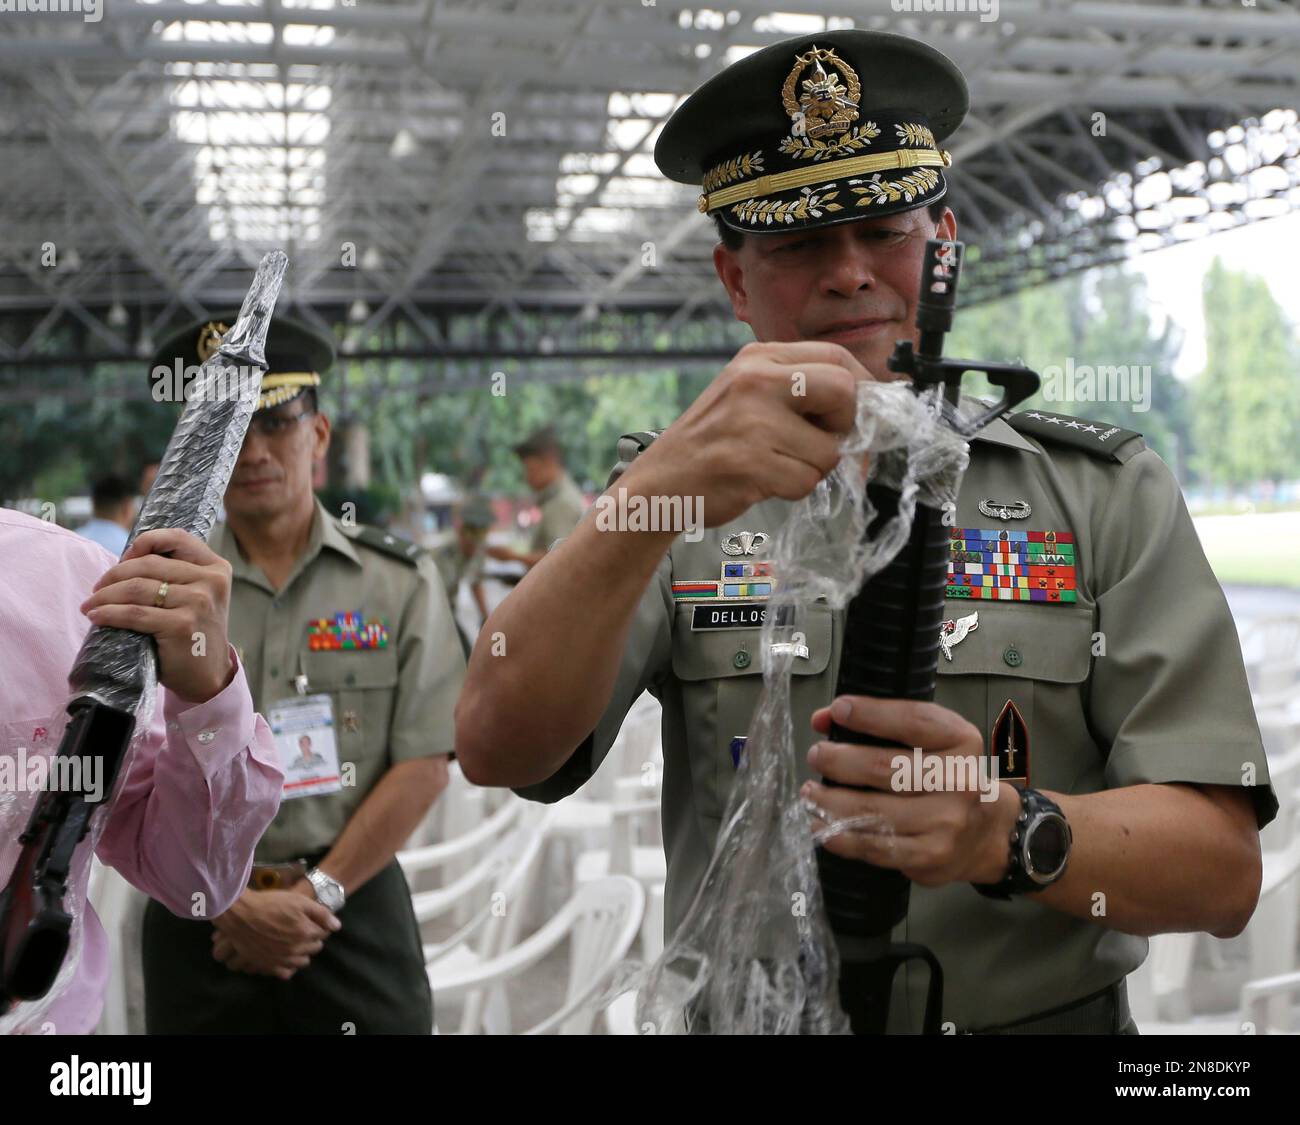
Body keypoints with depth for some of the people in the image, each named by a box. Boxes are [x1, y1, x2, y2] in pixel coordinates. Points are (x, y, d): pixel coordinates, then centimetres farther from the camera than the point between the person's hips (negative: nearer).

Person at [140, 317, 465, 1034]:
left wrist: (318, 892, -11)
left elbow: (423, 766, -5)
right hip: (199, 923, 1)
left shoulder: (401, 583, -1)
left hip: (355, 911, -1)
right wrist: (232, 906, -11)